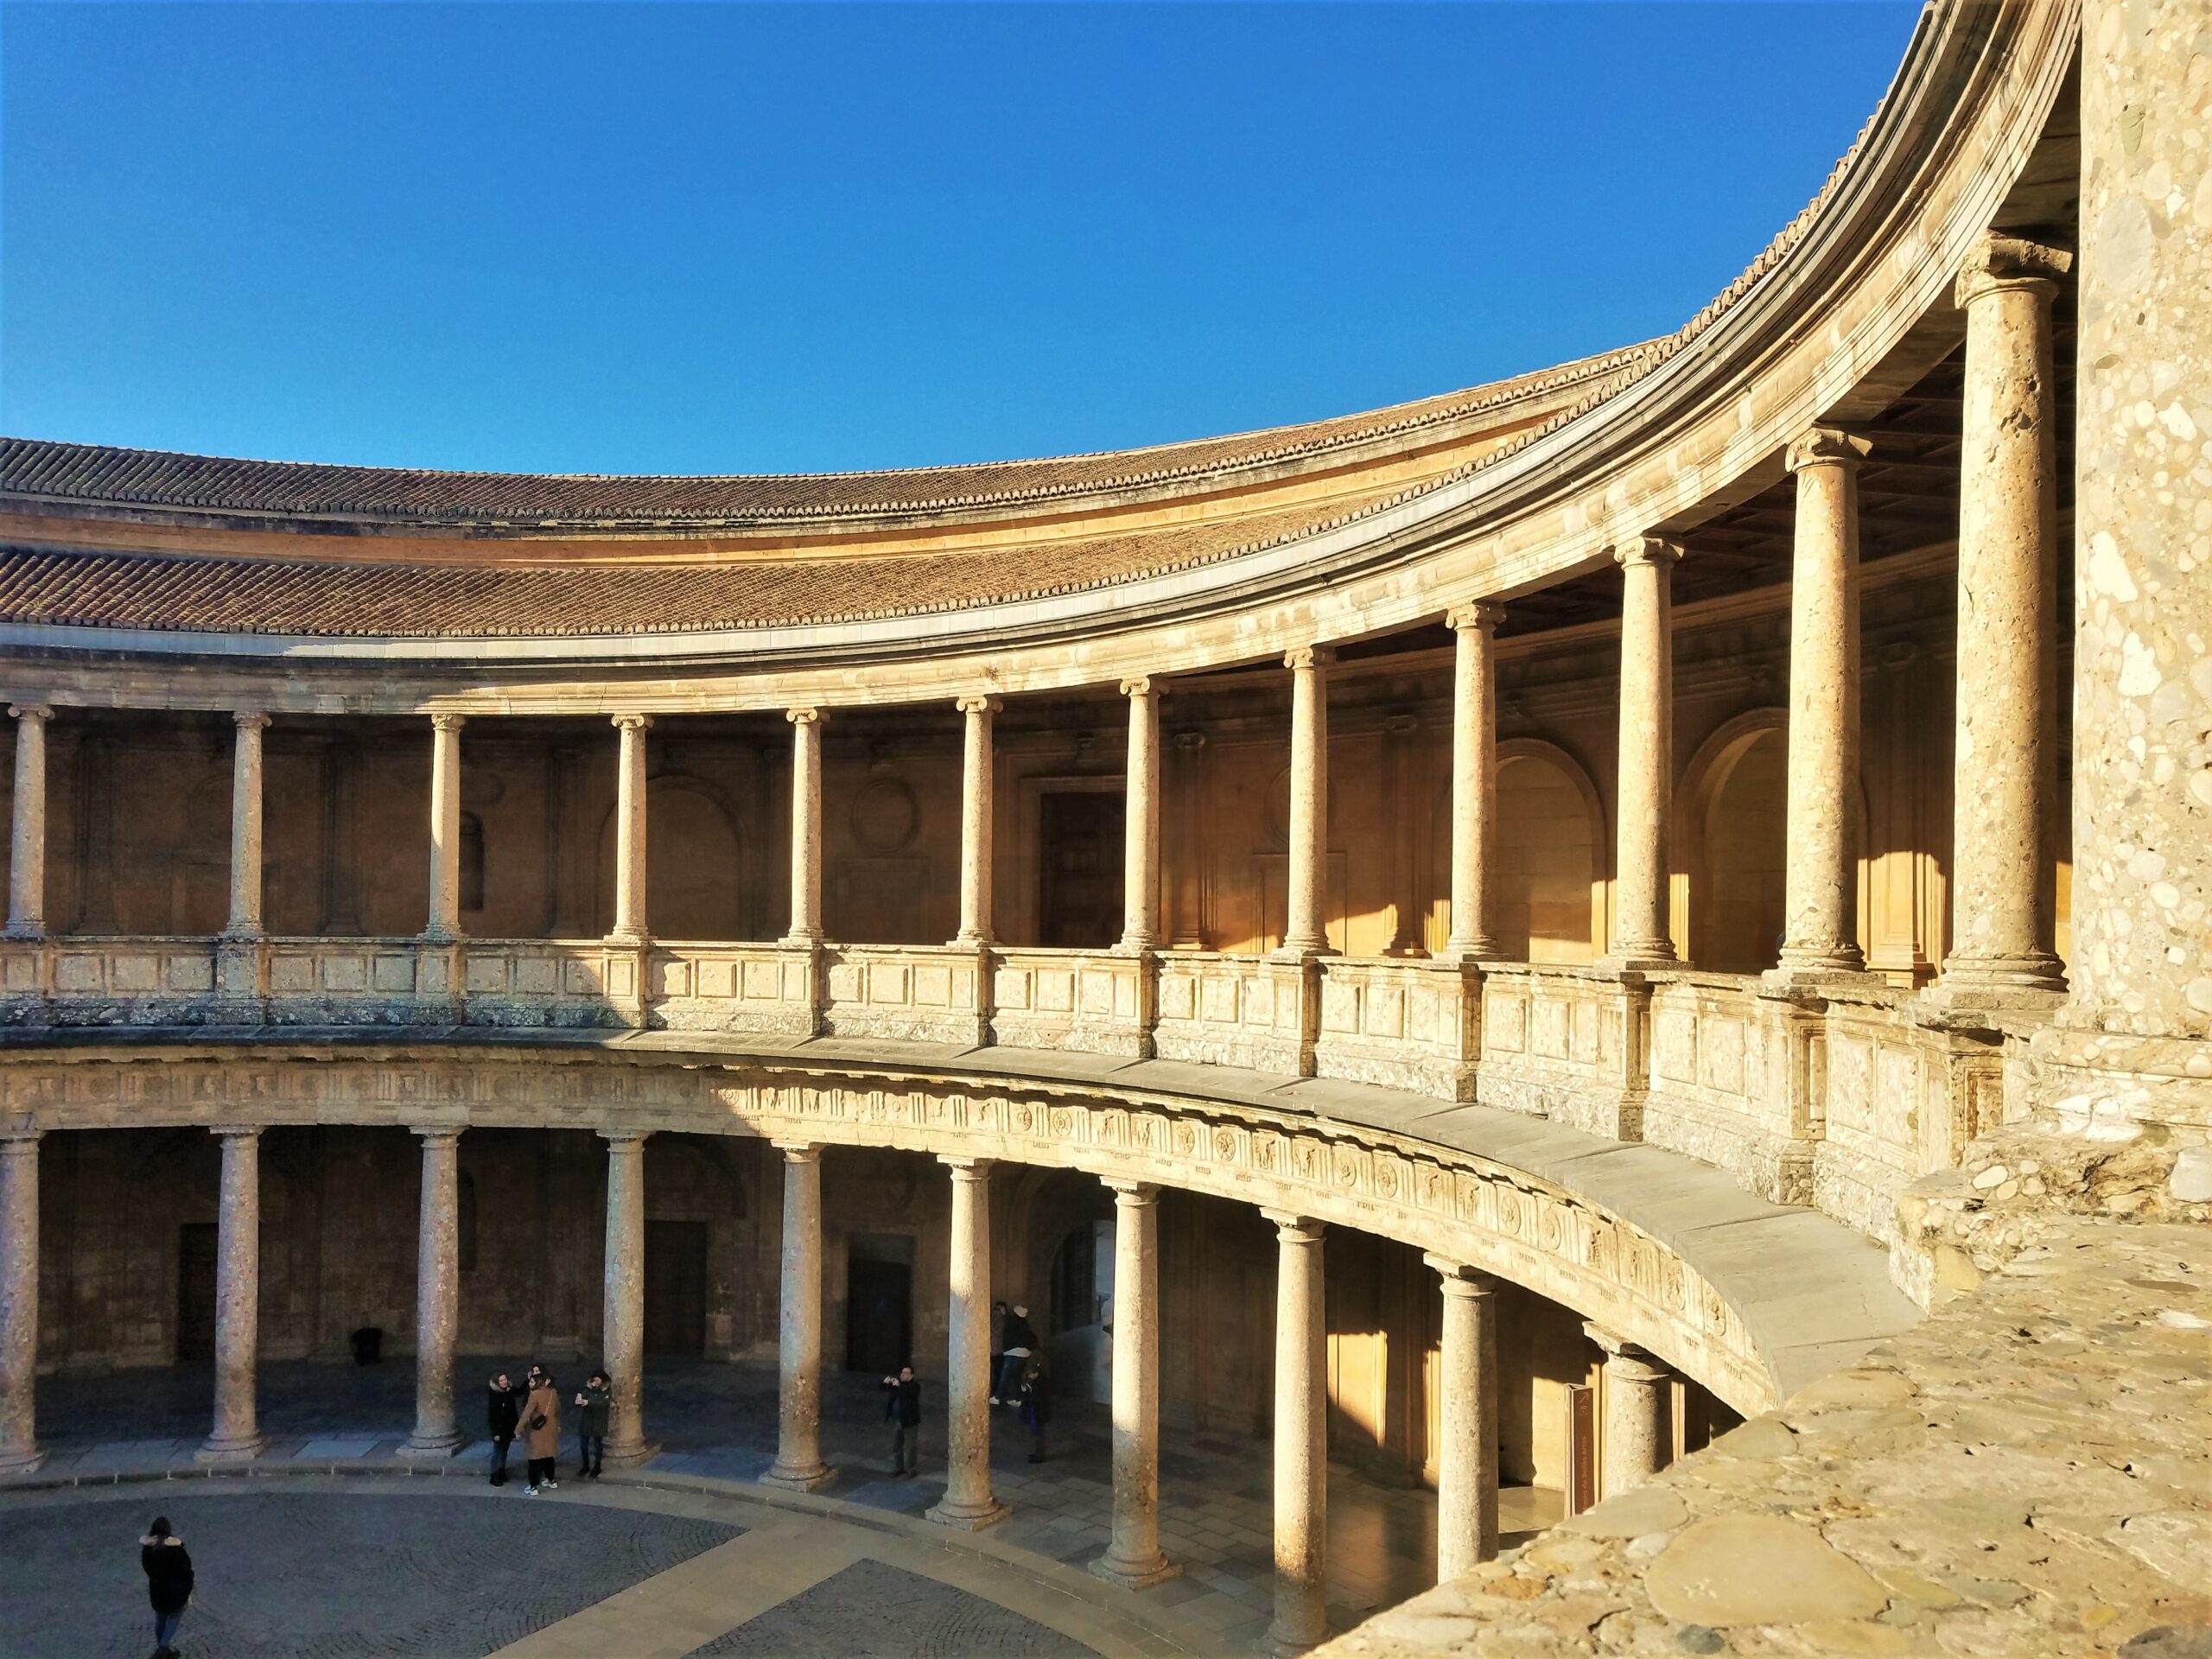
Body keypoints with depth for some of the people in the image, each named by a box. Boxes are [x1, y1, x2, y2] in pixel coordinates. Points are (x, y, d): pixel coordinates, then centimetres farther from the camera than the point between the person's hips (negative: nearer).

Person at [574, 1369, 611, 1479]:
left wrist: (588, 1402, -36)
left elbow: (604, 1403, -24)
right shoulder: (588, 1387, -4)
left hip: (599, 1421, -3)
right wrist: (579, 1400, -37)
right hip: (586, 1419, 3)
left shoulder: (607, 1390, -12)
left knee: (598, 1443, 9)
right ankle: (585, 1466, 26)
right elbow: (584, 1397, -12)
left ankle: (597, 1467, 23)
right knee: (583, 1444, 7)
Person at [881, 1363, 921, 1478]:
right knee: (896, 1446, 16)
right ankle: (898, 1469, 30)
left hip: (909, 1421, -7)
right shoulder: (897, 1382, 6)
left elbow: (910, 1393, -33)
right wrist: (886, 1383, -14)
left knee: (910, 1448, 2)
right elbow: (886, 1390, 7)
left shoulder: (914, 1385, -13)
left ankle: (910, 1471, 12)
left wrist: (900, 1386, -44)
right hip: (896, 1421, 7)